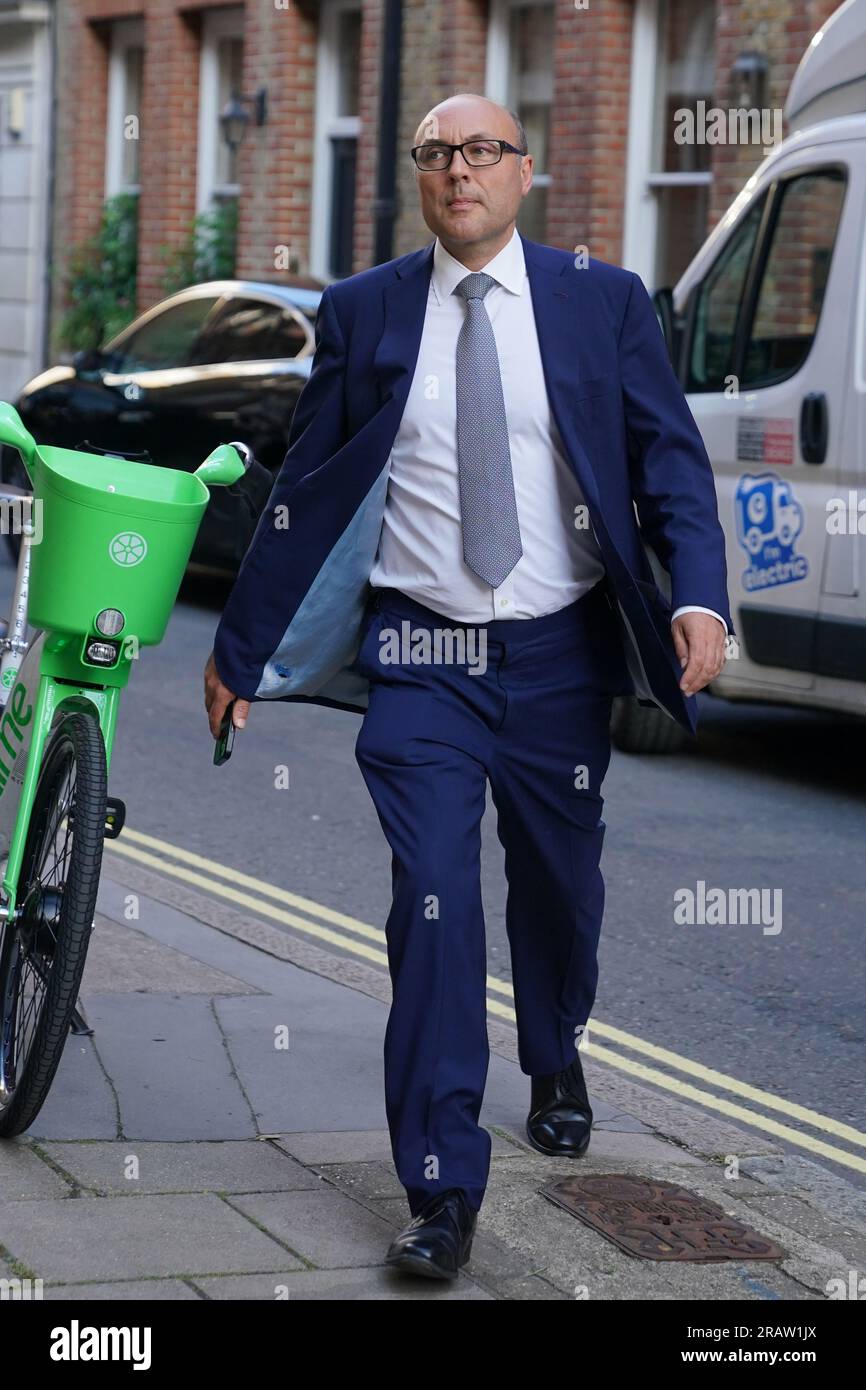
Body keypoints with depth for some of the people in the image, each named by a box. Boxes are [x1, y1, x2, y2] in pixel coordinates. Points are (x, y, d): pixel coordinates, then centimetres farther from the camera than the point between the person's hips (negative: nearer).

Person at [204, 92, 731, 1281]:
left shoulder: (603, 301, 1)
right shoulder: (363, 313, 3)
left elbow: (671, 459, -1)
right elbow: (303, 489, 8)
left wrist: (699, 598, -18)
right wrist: (241, 645, 9)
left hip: (559, 657, 1)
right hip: (420, 659, -1)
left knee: (560, 884, 16)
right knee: (434, 907, -9)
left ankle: (556, 1063, 48)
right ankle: (443, 1194, -5)